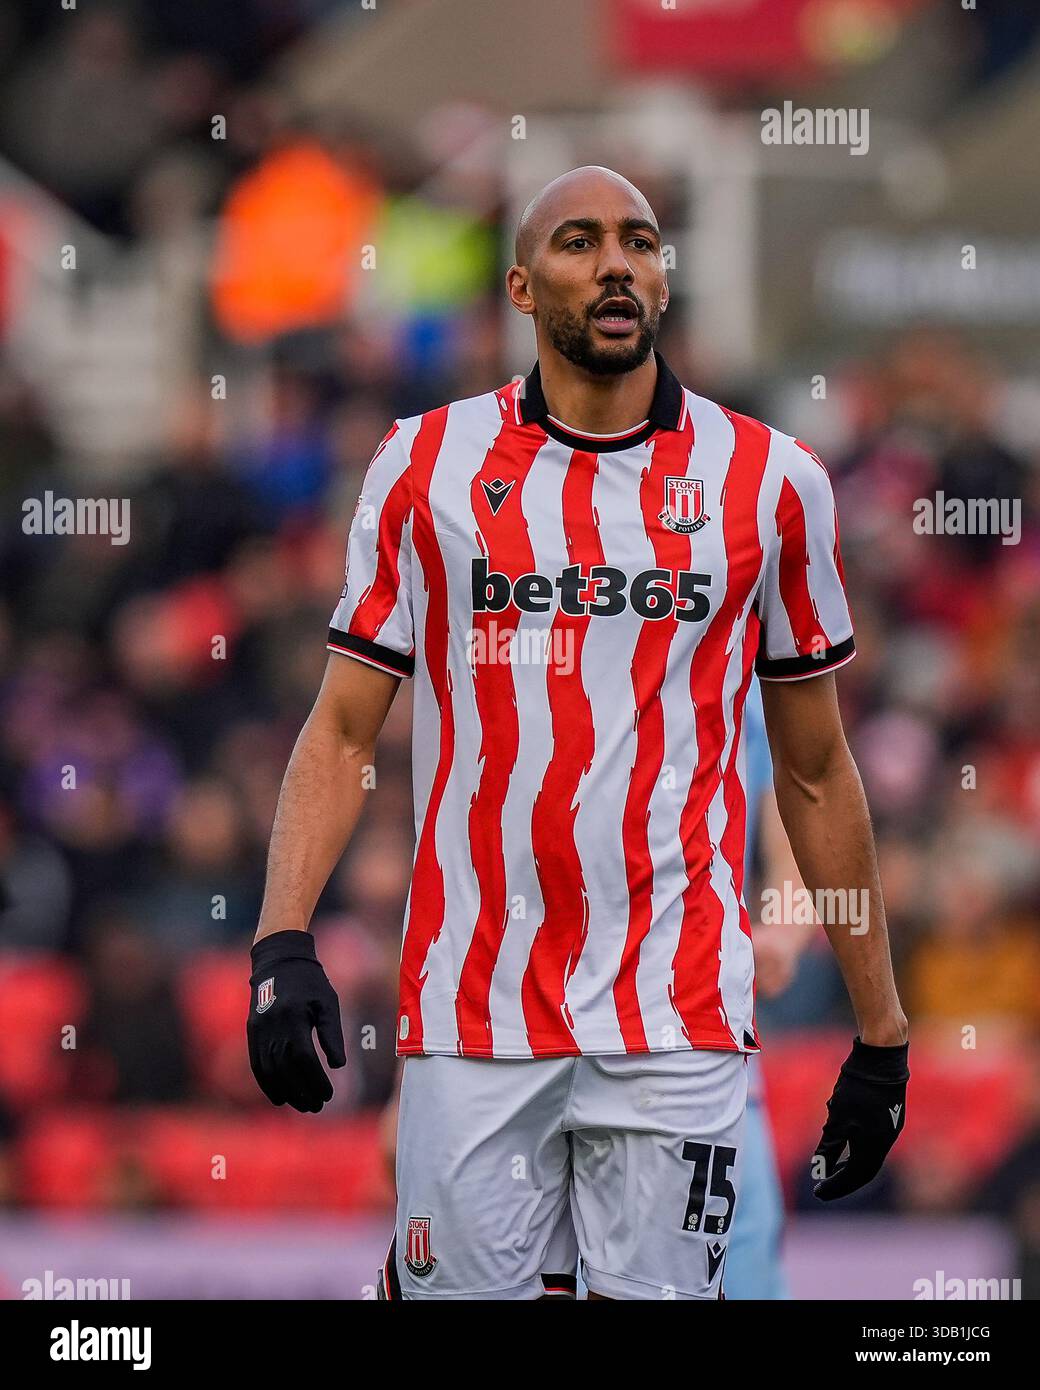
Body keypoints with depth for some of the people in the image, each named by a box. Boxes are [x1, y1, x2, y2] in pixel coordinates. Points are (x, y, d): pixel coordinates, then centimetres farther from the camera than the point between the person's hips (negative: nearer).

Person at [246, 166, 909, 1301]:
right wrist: (283, 942, -9)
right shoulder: (426, 465, 6)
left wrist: (880, 1035, 11)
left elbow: (815, 775, 12)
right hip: (470, 1017, 0)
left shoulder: (767, 482, 6)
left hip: (678, 1020, 0)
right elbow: (342, 732, 7)